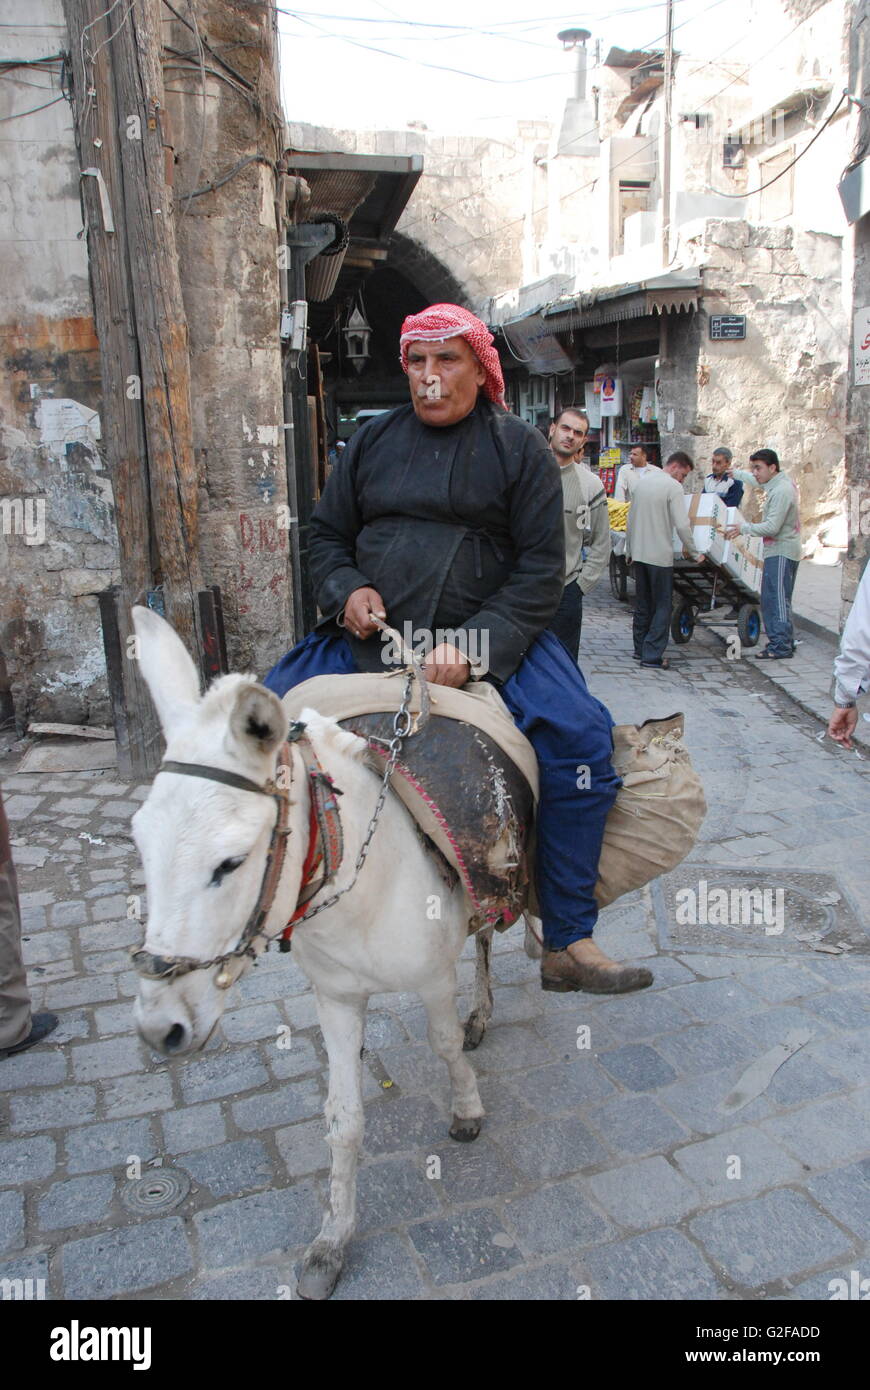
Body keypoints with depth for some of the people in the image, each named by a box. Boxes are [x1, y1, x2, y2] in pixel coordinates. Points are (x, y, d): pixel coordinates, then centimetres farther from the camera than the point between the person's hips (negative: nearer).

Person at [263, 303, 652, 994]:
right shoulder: (374, 440, 12)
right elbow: (328, 534, 18)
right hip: (370, 635, 3)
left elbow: (541, 567, -5)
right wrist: (347, 591, -5)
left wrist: (476, 646, -19)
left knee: (582, 736, -24)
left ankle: (568, 943, -10)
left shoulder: (519, 447, 3)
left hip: (490, 636, -3)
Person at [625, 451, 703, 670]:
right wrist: (694, 553, -6)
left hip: (638, 554, 7)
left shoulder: (641, 483, 12)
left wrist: (629, 551, 23)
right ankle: (652, 656, -2)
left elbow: (630, 521, 16)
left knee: (642, 604, 16)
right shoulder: (673, 487, -10)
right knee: (662, 606, 0)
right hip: (660, 556, -7)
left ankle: (640, 649, 22)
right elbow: (682, 525, -16)